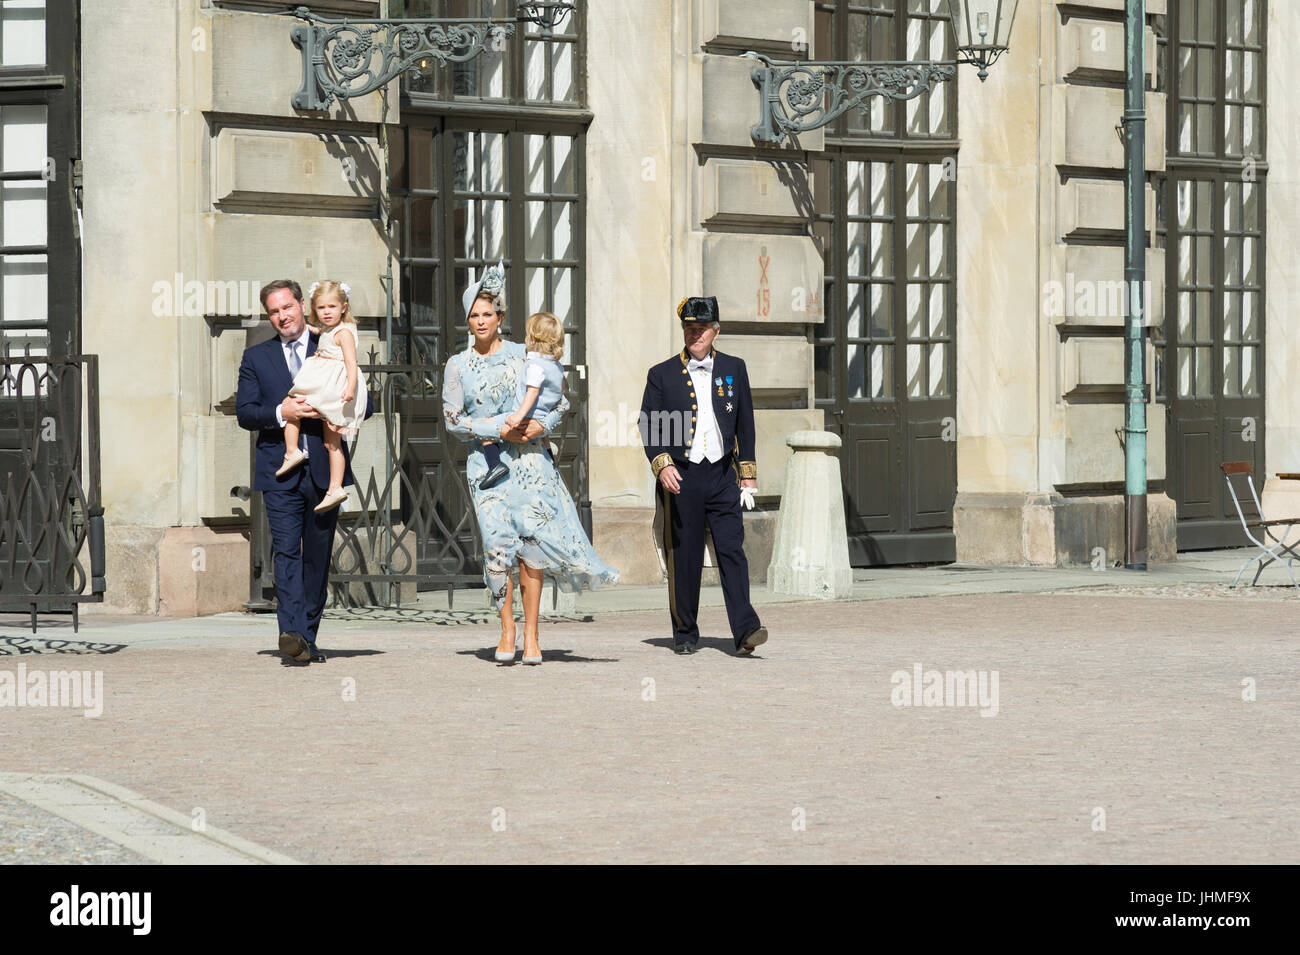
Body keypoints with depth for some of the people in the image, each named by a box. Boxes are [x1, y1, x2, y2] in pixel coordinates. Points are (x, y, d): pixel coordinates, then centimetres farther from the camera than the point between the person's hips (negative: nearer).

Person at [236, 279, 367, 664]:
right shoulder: (256, 358, 12)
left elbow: (363, 403, 8)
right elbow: (245, 413, 4)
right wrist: (281, 413, -15)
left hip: (324, 470, 1)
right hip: (281, 472, -1)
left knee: (318, 556, 5)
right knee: (286, 550, -15)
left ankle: (308, 636, 13)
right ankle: (292, 632, -27)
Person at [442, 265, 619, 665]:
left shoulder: (524, 355, 7)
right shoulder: (458, 365, 8)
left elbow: (560, 401, 10)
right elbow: (453, 419, 4)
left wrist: (542, 425, -10)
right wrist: (498, 429, -9)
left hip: (530, 457, 0)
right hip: (486, 461, 0)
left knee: (532, 542, -7)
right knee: (497, 544, -9)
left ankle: (530, 633, -1)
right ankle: (507, 628, 4)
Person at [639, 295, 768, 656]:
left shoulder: (733, 369, 9)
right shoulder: (662, 375, 4)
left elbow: (745, 423, 13)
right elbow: (648, 426, 3)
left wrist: (748, 473, 10)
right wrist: (661, 464, -12)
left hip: (722, 476, 1)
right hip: (681, 477, -1)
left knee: (732, 550, -9)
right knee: (683, 557, 3)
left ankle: (745, 630, -16)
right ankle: (685, 633, 14)